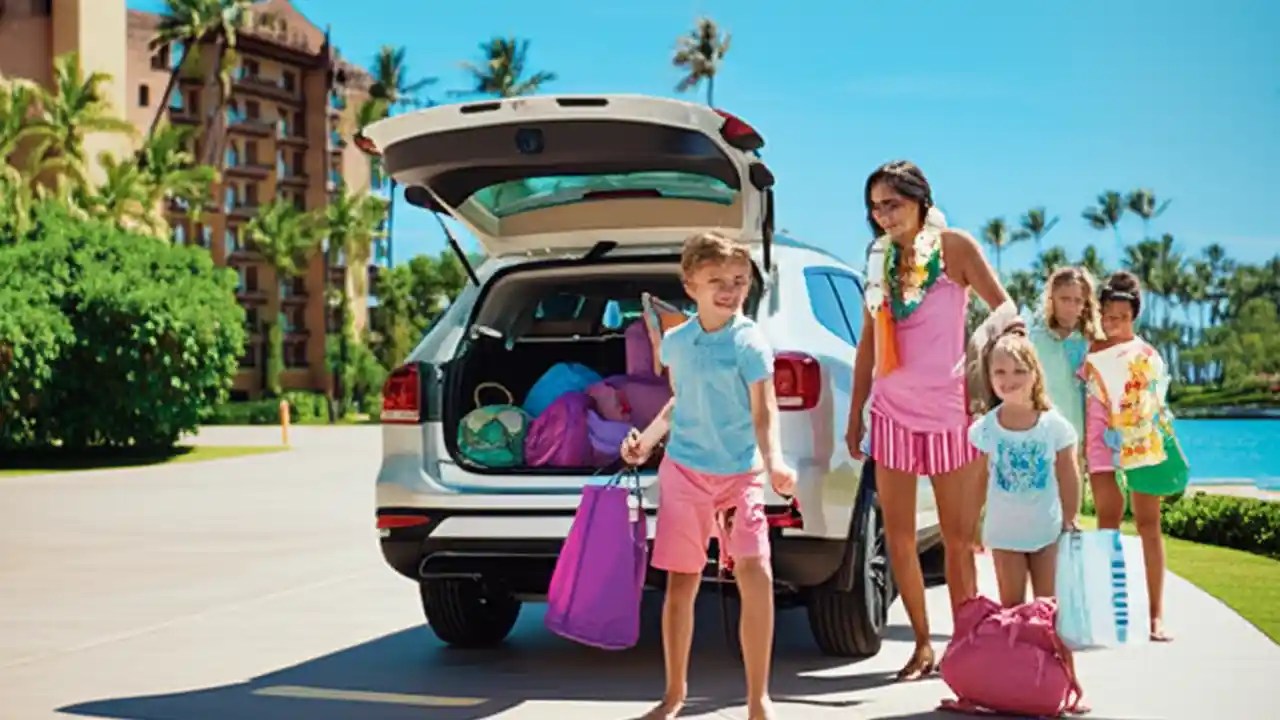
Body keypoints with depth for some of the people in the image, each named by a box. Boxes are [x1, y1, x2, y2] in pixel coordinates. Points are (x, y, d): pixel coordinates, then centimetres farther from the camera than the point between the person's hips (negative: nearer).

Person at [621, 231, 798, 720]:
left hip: (740, 474, -3)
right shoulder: (675, 342, 5)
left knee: (756, 575, -15)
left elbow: (764, 414, -16)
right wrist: (647, 438, 9)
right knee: (681, 583, 7)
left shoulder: (749, 343, -10)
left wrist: (774, 461, -32)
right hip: (683, 471, 3)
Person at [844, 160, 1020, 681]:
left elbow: (1006, 310, -5)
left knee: (958, 537, 1)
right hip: (891, 411, 4)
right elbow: (868, 341, 12)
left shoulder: (955, 247, -3)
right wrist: (855, 414, 11)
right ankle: (923, 644, 16)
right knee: (898, 537, 4)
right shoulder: (879, 259, 8)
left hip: (947, 408, -4)